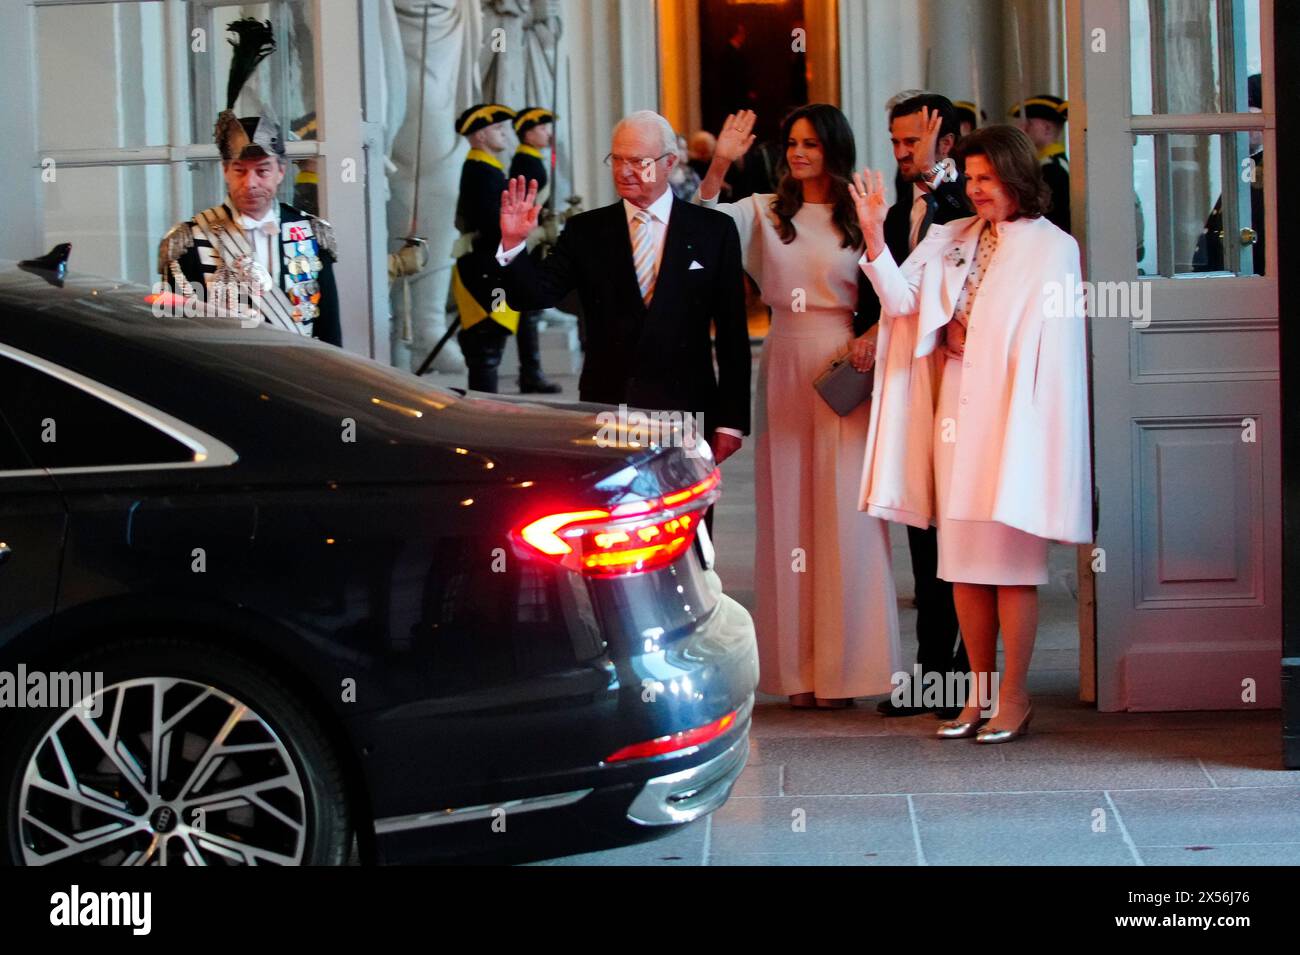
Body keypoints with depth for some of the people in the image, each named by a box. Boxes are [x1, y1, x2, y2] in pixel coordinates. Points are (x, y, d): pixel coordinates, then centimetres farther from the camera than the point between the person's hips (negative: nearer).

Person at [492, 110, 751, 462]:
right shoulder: (586, 231, 7)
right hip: (605, 406, 1)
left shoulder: (712, 230, 3)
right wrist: (513, 244, -20)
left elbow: (732, 332, 3)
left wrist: (732, 420, 0)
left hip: (684, 410, -1)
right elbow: (536, 294, -1)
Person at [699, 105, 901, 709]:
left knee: (843, 513, -3)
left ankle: (843, 668, 3)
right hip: (785, 370, 2)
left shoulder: (861, 218, 4)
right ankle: (797, 670, 5)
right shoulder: (764, 212, 8)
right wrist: (718, 168, -16)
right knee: (788, 510, 2)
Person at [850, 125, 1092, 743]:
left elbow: (1050, 350, -4)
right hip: (954, 414, 5)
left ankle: (1014, 697, 3)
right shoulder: (951, 240, 11)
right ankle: (980, 693, 15)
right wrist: (873, 236, -12)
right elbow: (901, 298, -1)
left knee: (1009, 558, -3)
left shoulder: (1052, 249, -3)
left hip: (1011, 420, -5)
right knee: (962, 559, 7)